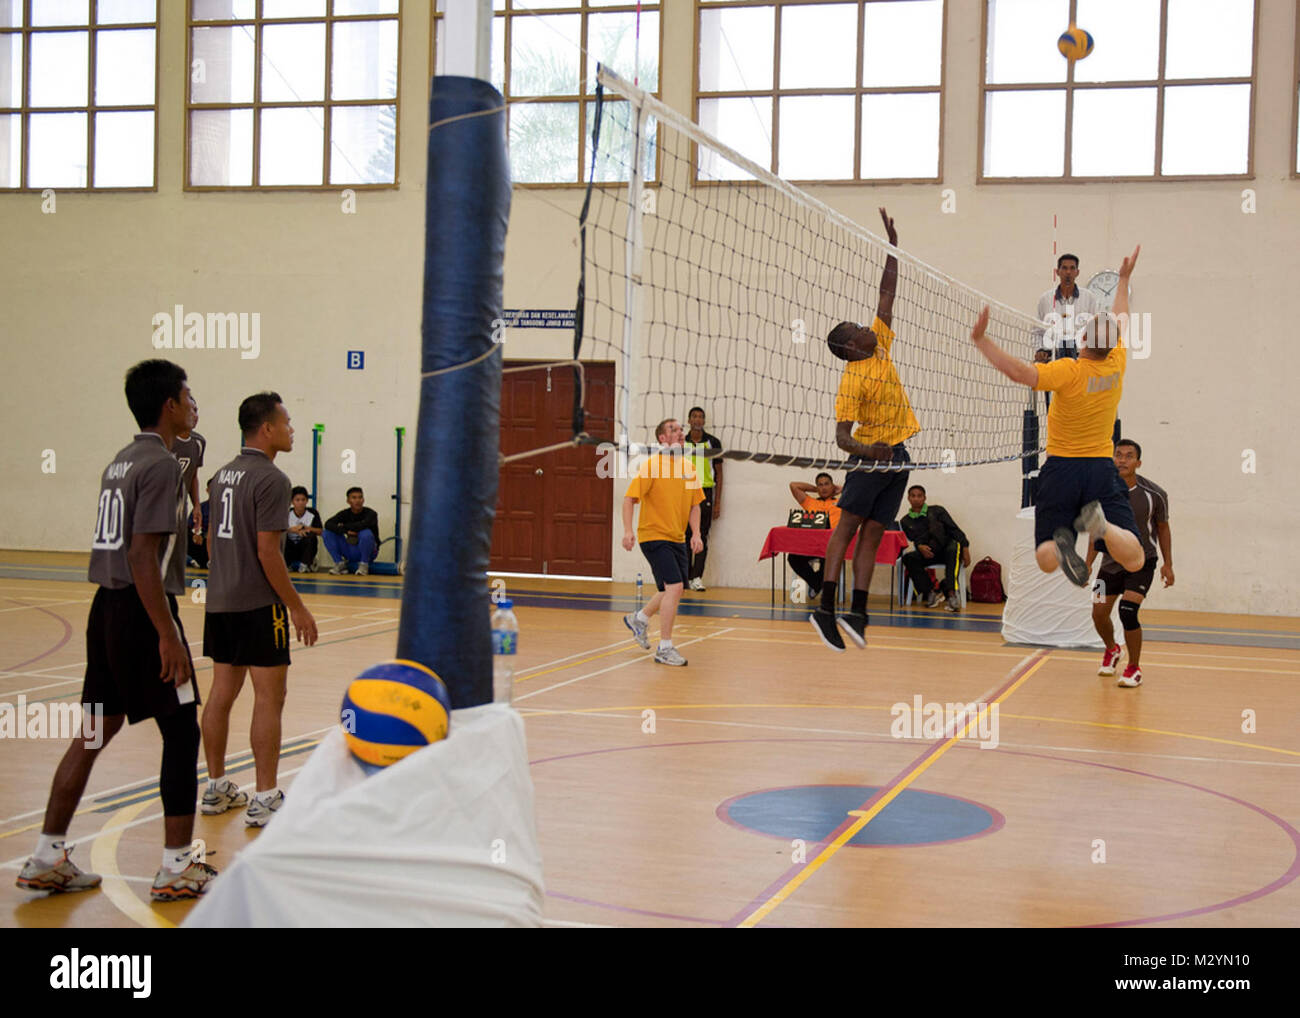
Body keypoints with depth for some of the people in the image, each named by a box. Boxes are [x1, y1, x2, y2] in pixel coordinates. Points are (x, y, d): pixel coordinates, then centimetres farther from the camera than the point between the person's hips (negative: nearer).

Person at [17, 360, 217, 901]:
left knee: (94, 733, 12)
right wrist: (168, 636, -21)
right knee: (181, 734, 1)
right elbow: (142, 556, -20)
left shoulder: (120, 462, 15)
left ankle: (47, 858, 16)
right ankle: (177, 867, 6)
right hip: (142, 611, -9)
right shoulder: (162, 464, -14)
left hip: (106, 608, 9)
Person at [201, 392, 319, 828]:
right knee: (269, 697, -3)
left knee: (222, 692, 13)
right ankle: (265, 799, -1)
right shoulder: (270, 479, -14)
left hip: (220, 601, 9)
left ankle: (216, 788, 20)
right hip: (258, 604, -9)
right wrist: (297, 608, -14)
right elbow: (267, 552, -19)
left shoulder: (224, 475, 12)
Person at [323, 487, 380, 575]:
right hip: (350, 552, 4)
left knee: (366, 533, -35)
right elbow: (328, 524, -16)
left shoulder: (371, 514, -13)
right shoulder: (344, 514, -1)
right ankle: (339, 564, -4)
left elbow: (364, 524, -35)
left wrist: (344, 526, -20)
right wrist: (346, 531, -30)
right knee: (328, 533, -11)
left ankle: (364, 565, -14)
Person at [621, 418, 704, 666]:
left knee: (674, 590, 16)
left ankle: (638, 619, 41)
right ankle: (664, 649, -10)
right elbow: (629, 498, -13)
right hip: (654, 535, -7)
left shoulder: (688, 467, 7)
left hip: (677, 539, 8)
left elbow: (694, 504, 12)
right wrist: (627, 531, -22)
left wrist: (696, 534, -1)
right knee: (674, 586, -18)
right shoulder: (651, 466, -12)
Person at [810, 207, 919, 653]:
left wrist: (893, 244, 8)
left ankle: (856, 614, 1)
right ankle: (825, 608, -12)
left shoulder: (881, 345, 9)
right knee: (848, 524, -9)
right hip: (871, 456, -7)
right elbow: (841, 434, -18)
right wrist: (864, 449, -38)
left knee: (871, 536, 3)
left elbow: (887, 291, 12)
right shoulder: (853, 380, -13)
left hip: (897, 457, 7)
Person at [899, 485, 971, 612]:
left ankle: (951, 593, -51)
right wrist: (920, 547, -21)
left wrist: (965, 549, -9)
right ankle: (930, 592, -30)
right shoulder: (905, 521, 14)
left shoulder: (937, 511, 10)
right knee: (908, 558, -28)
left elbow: (954, 529, 4)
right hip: (928, 553, 2)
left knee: (954, 548, -37)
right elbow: (914, 539, 5)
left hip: (947, 550, -2)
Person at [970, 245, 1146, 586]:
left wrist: (980, 340, -31)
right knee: (1135, 560, -1)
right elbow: (1121, 324, 18)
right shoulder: (1116, 366, -1)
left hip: (1061, 467, -2)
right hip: (1102, 468, 2)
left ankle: (1060, 542, -31)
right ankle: (1100, 523, -33)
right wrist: (1124, 280, 32)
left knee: (1045, 561, 7)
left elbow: (1019, 371, -33)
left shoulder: (1069, 371, -16)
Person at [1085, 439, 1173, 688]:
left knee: (1128, 612, -19)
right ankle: (1112, 651, 38)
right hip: (1111, 562, 3)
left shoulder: (1154, 494, -14)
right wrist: (1088, 562, 4)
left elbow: (1162, 527, 1)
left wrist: (1167, 564, -4)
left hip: (1142, 562, -3)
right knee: (1099, 614, 3)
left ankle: (1134, 669, 0)